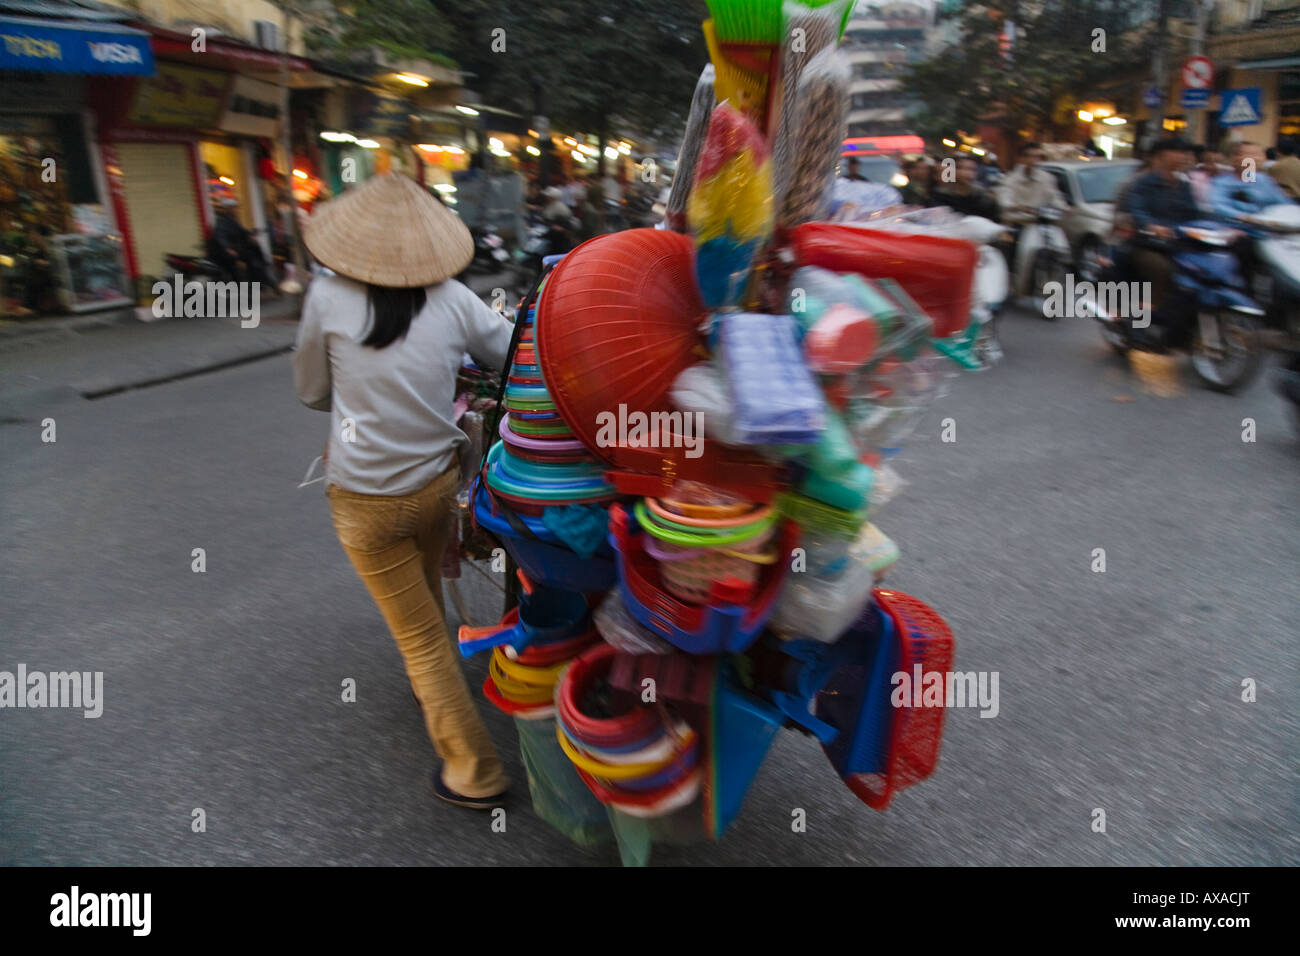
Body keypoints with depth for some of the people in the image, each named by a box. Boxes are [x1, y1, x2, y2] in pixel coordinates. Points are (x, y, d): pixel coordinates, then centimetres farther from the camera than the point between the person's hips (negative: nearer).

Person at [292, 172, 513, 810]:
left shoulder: (328, 297, -11)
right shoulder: (452, 299, -8)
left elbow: (311, 393, 2)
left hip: (366, 499, -2)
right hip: (440, 481, 3)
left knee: (419, 634, 10)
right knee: (426, 592, 29)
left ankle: (476, 773, 20)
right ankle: (436, 697, 53)